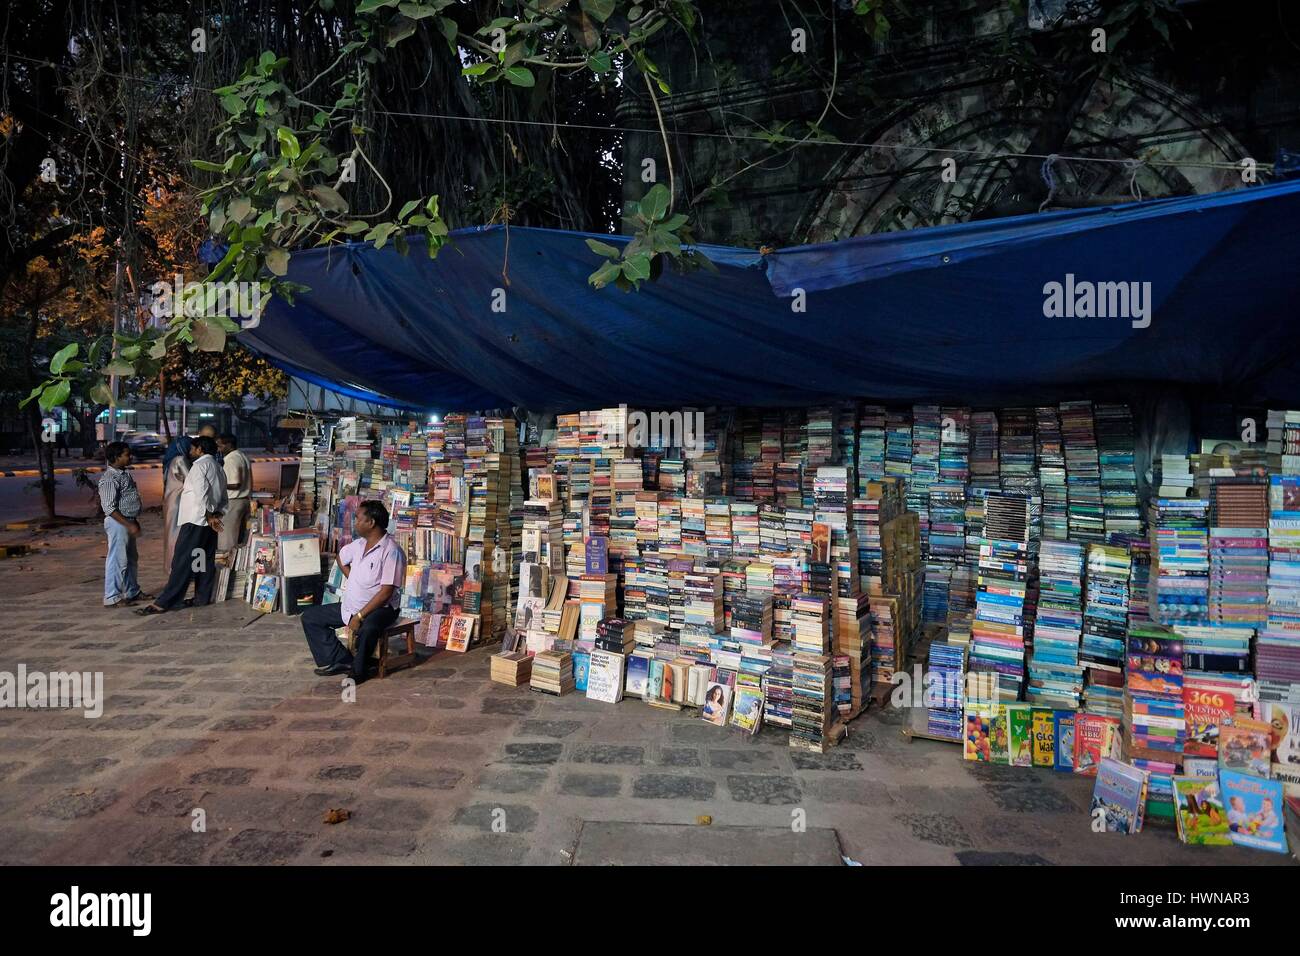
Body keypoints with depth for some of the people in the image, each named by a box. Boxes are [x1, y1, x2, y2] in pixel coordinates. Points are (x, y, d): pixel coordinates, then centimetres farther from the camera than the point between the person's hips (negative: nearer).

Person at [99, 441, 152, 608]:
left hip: (128, 521, 10)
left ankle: (132, 591, 29)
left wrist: (134, 521, 19)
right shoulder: (109, 479, -18)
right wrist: (129, 525, -22)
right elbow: (109, 508, -21)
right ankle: (112, 598, 2)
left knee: (132, 558, 17)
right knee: (117, 560, -5)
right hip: (117, 522, -10)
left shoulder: (125, 474, 11)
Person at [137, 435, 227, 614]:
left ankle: (163, 603, -10)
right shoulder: (218, 468, 20)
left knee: (182, 562, -10)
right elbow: (223, 498, 17)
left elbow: (201, 492, -20)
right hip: (211, 522, 9)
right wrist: (216, 515, 4)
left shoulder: (200, 465, -8)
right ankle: (202, 598, 14)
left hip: (195, 520, -9)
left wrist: (208, 515, -18)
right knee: (206, 561, 10)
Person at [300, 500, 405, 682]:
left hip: (379, 608, -9)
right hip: (350, 606, 9)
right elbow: (341, 557, 29)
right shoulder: (359, 543, 5)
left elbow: (386, 592, -23)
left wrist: (360, 616, -24)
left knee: (367, 629, -40)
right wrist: (352, 579, 14)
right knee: (309, 617, 6)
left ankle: (357, 671, -11)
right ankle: (342, 660, 1)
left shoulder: (391, 551, -19)